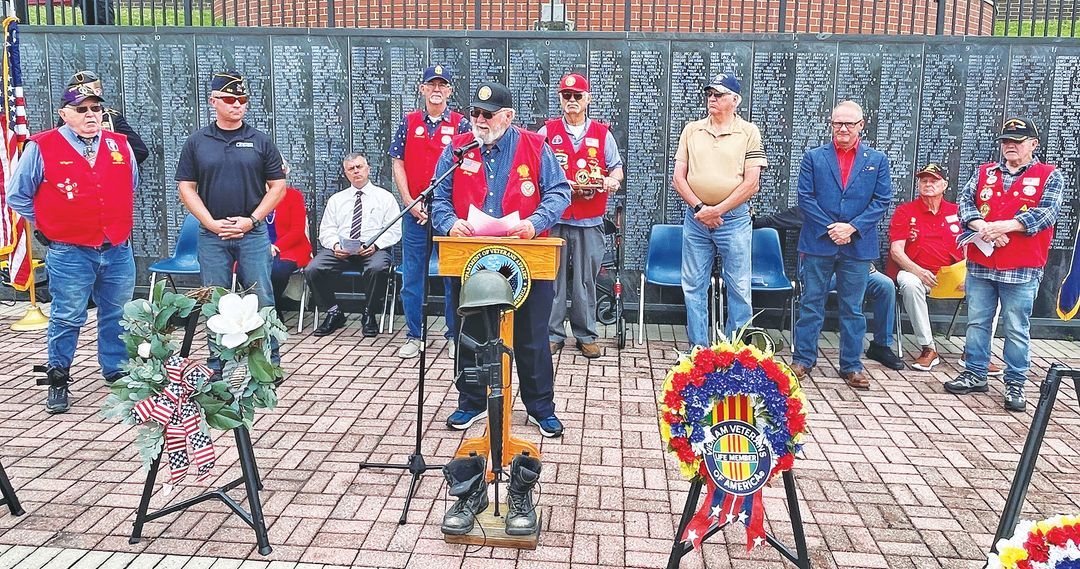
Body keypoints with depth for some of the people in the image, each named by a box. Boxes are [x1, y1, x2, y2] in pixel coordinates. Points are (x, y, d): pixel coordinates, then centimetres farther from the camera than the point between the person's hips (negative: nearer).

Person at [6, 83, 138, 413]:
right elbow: (17, 195, 5)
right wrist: (47, 226, 4)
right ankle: (57, 381, 16)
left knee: (118, 316, 13)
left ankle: (118, 374, 27)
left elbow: (132, 186, 25)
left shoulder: (120, 145, 8)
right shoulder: (42, 148, -3)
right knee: (66, 319, 2)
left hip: (118, 250, 4)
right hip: (69, 253, -4)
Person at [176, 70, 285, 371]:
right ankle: (217, 365, 18)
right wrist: (212, 223, -7)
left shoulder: (260, 141, 4)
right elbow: (186, 188, 4)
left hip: (253, 233, -1)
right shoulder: (196, 142, 6)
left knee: (262, 300, -1)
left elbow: (278, 186, 3)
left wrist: (252, 220, -7)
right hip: (212, 235, 1)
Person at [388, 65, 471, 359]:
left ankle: (455, 335, 15)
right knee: (412, 276, 6)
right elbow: (398, 164, 7)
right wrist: (410, 202, -5)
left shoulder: (461, 124, 2)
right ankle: (414, 336, 17)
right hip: (414, 212, 2)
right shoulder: (409, 122, 8)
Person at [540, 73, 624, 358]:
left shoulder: (602, 133, 12)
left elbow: (616, 167, 16)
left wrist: (612, 179, -7)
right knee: (553, 277, 0)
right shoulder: (548, 131, 9)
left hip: (590, 220, 1)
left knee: (586, 279, 4)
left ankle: (586, 335, 14)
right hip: (555, 217, 0)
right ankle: (552, 333, 11)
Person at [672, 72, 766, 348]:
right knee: (694, 287, 8)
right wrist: (699, 207, -8)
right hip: (695, 219, 3)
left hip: (734, 219, -3)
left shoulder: (749, 132, -1)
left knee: (739, 289, 3)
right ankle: (698, 350, 19)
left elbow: (751, 182, -7)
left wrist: (717, 210, -12)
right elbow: (679, 177, 5)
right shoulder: (691, 130, 8)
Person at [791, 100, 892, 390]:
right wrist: (830, 229, -12)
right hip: (818, 244, -1)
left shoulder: (877, 160, 6)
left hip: (858, 246, 1)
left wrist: (852, 227, -12)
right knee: (811, 304, 6)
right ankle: (802, 360, 15)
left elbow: (882, 201, 1)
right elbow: (805, 197, -3)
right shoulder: (814, 157, 4)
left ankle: (851, 366, 18)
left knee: (853, 309, 9)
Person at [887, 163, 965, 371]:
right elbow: (896, 251, -5)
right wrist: (919, 272, -22)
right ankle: (928, 348, -26)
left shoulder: (956, 212, 12)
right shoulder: (905, 211, 3)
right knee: (910, 283, -37)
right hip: (914, 272, -3)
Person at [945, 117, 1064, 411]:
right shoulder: (984, 172, 12)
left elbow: (1048, 211, -10)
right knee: (977, 322, 10)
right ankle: (975, 374, 22)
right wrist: (983, 226, -17)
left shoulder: (1050, 176, 3)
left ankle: (1015, 384, 12)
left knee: (1016, 329, 2)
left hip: (1022, 269, -3)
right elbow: (965, 202, 2)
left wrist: (1006, 226, -21)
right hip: (980, 264, 4)